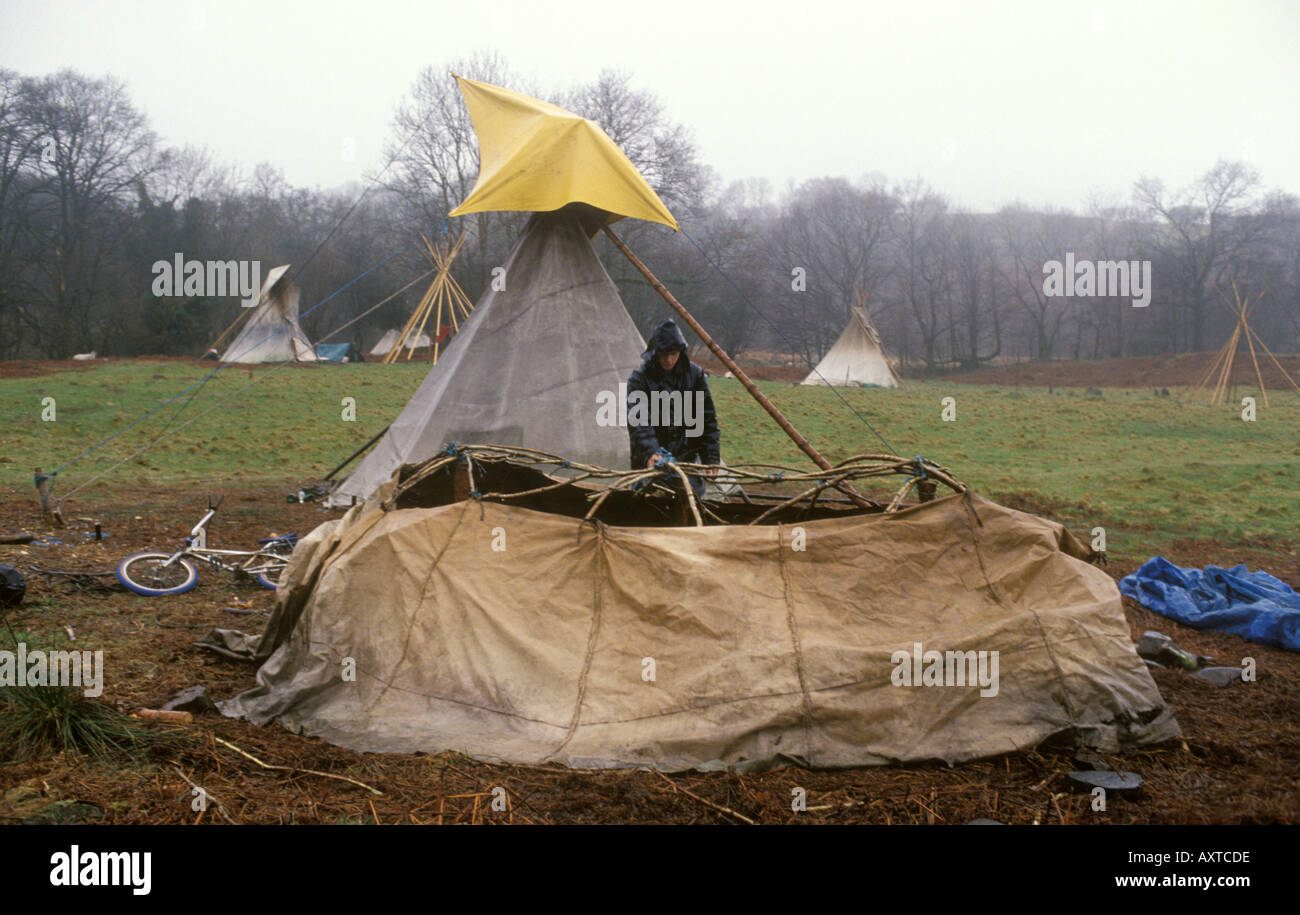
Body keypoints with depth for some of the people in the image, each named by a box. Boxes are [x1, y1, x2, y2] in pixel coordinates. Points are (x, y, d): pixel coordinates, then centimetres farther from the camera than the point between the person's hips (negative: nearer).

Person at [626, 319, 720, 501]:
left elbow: (707, 418, 6)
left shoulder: (694, 374, 2)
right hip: (654, 459, -2)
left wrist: (711, 458, 0)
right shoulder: (640, 378, -7)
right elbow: (638, 420, -19)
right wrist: (650, 452, -34)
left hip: (687, 458, 2)